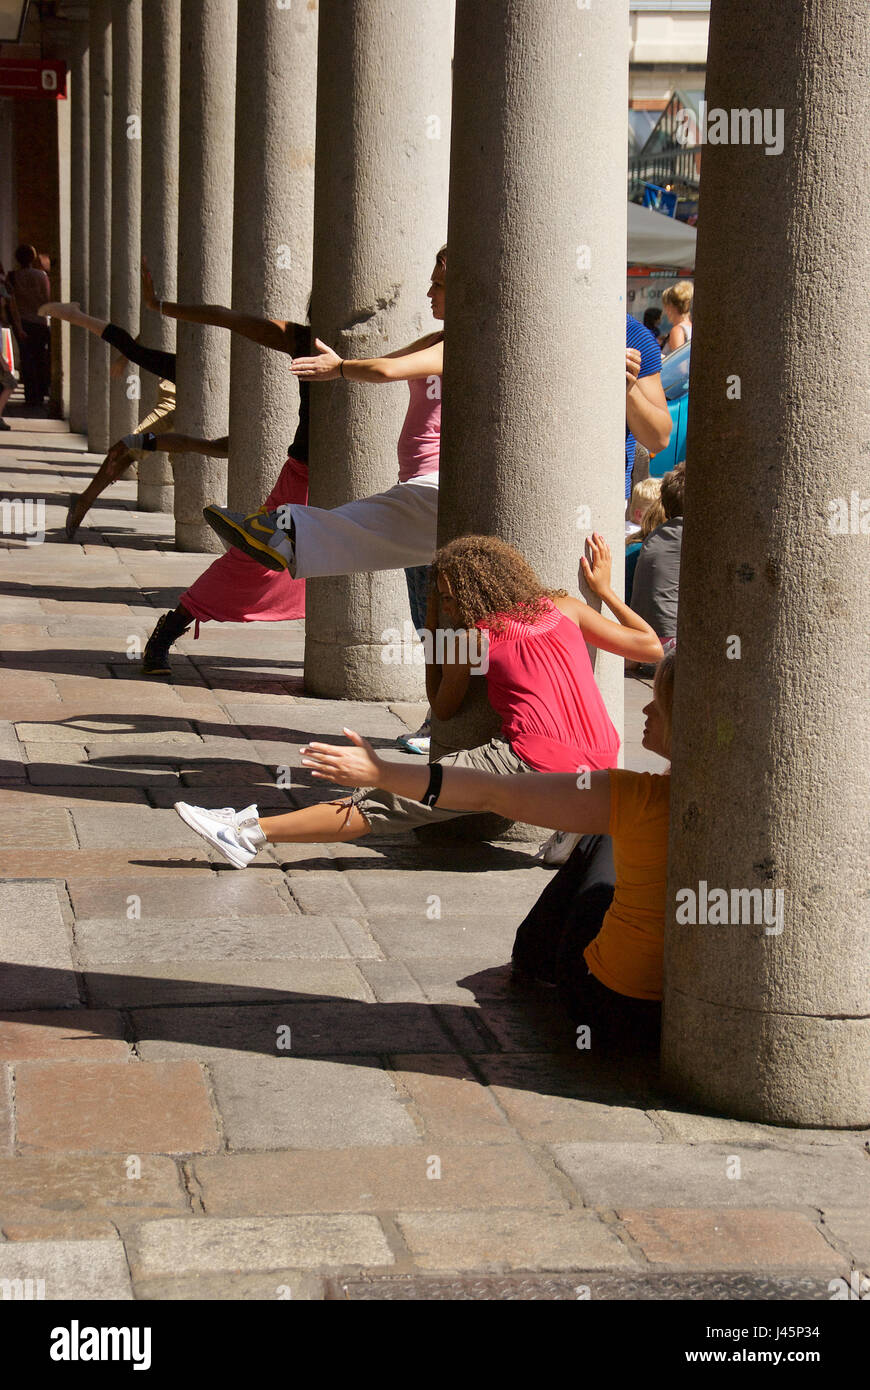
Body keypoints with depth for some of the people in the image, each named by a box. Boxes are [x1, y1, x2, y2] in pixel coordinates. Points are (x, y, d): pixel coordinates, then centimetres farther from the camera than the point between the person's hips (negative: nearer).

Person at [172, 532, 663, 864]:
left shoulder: (471, 637, 5)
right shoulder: (564, 607, 15)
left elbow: (442, 709, 20)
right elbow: (651, 648, 21)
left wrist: (431, 631, 27)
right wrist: (605, 589, 33)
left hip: (531, 763, -6)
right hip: (598, 764, 6)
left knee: (394, 798, -10)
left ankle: (253, 832, -13)